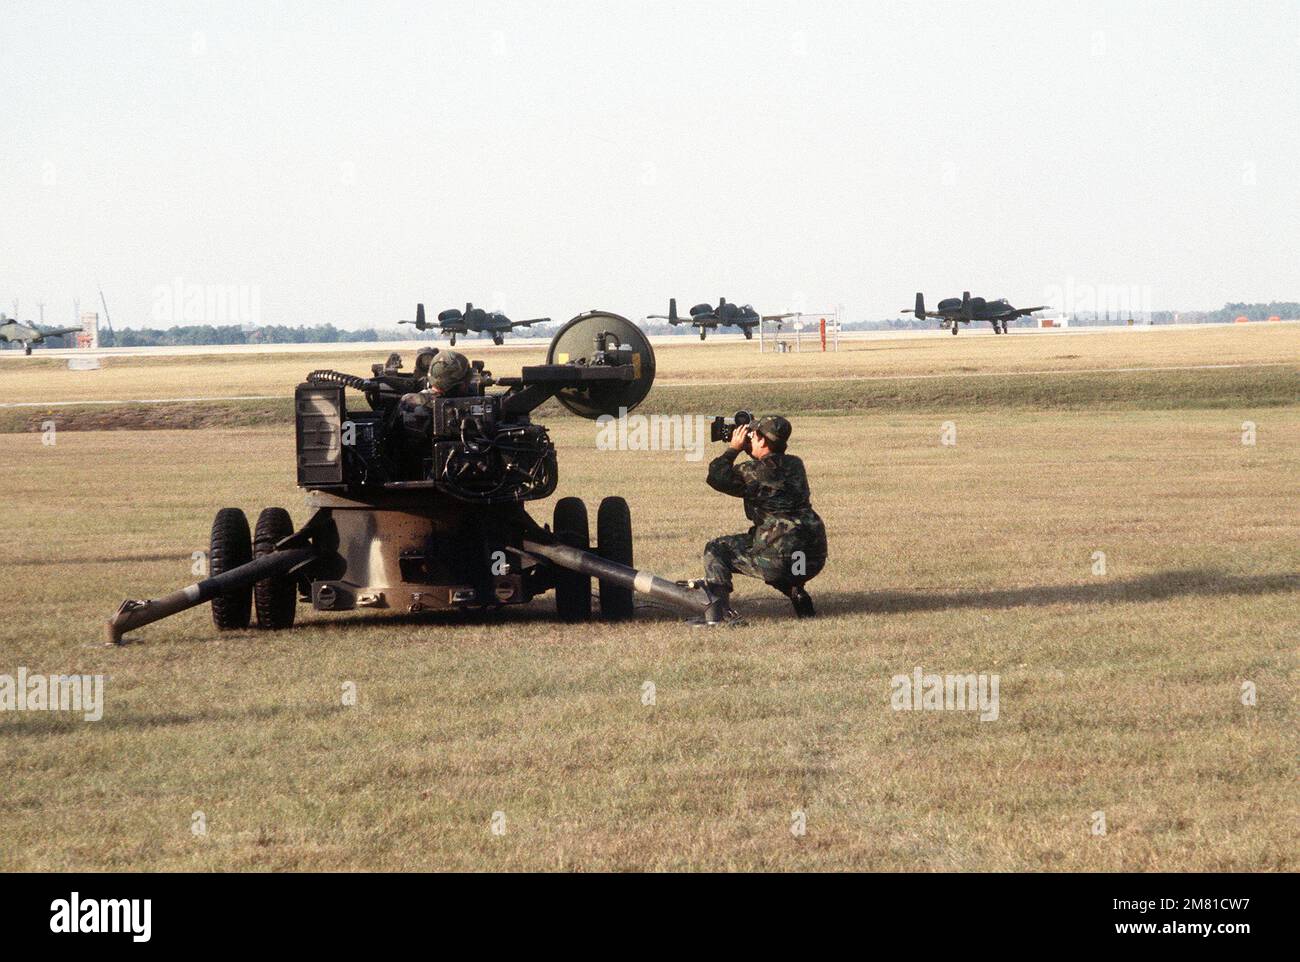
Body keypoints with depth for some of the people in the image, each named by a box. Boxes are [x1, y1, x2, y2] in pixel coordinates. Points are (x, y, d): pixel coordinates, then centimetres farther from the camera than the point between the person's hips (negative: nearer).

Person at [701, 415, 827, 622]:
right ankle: (799, 597, 27)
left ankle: (716, 614, -3)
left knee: (716, 550, 8)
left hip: (782, 560, -7)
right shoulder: (795, 465, 9)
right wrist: (745, 449, 21)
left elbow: (717, 477, -1)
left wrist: (733, 448, 8)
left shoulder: (754, 472, -12)